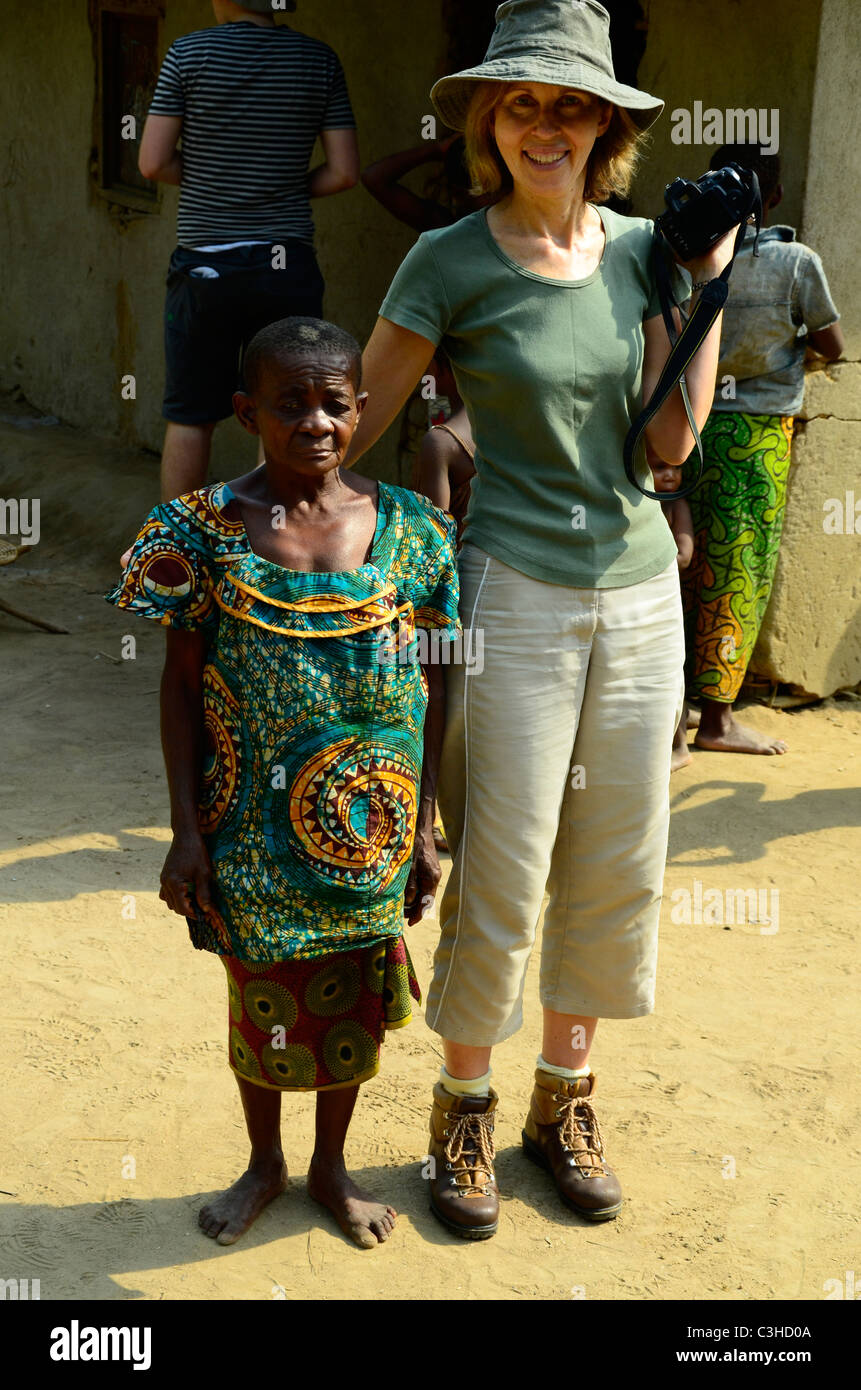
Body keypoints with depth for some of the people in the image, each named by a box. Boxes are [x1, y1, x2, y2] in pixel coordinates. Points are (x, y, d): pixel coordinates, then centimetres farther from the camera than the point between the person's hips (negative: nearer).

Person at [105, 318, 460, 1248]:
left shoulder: (407, 528, -5)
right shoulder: (207, 529, -9)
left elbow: (428, 690, 1)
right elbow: (181, 684, -4)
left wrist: (425, 830, 2)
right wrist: (185, 830, -6)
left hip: (367, 821, 1)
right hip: (251, 821, -1)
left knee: (353, 997, 15)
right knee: (262, 995, 15)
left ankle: (331, 1165, 40)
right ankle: (264, 1161, 41)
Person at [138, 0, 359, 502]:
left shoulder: (189, 53, -4)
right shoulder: (320, 60, 1)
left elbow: (153, 162, -5)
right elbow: (345, 171, -1)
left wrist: (207, 177, 12)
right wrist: (287, 191, 13)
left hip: (206, 262, -1)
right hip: (288, 263, 1)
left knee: (190, 418, 10)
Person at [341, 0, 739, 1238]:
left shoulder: (640, 250, 4)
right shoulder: (453, 263, -7)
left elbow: (671, 439, -3)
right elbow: (352, 426, -5)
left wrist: (709, 286, -5)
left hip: (641, 591, 5)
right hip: (518, 595, -4)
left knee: (619, 865, 11)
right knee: (501, 875, 1)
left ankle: (566, 1096, 30)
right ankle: (464, 1109, 22)